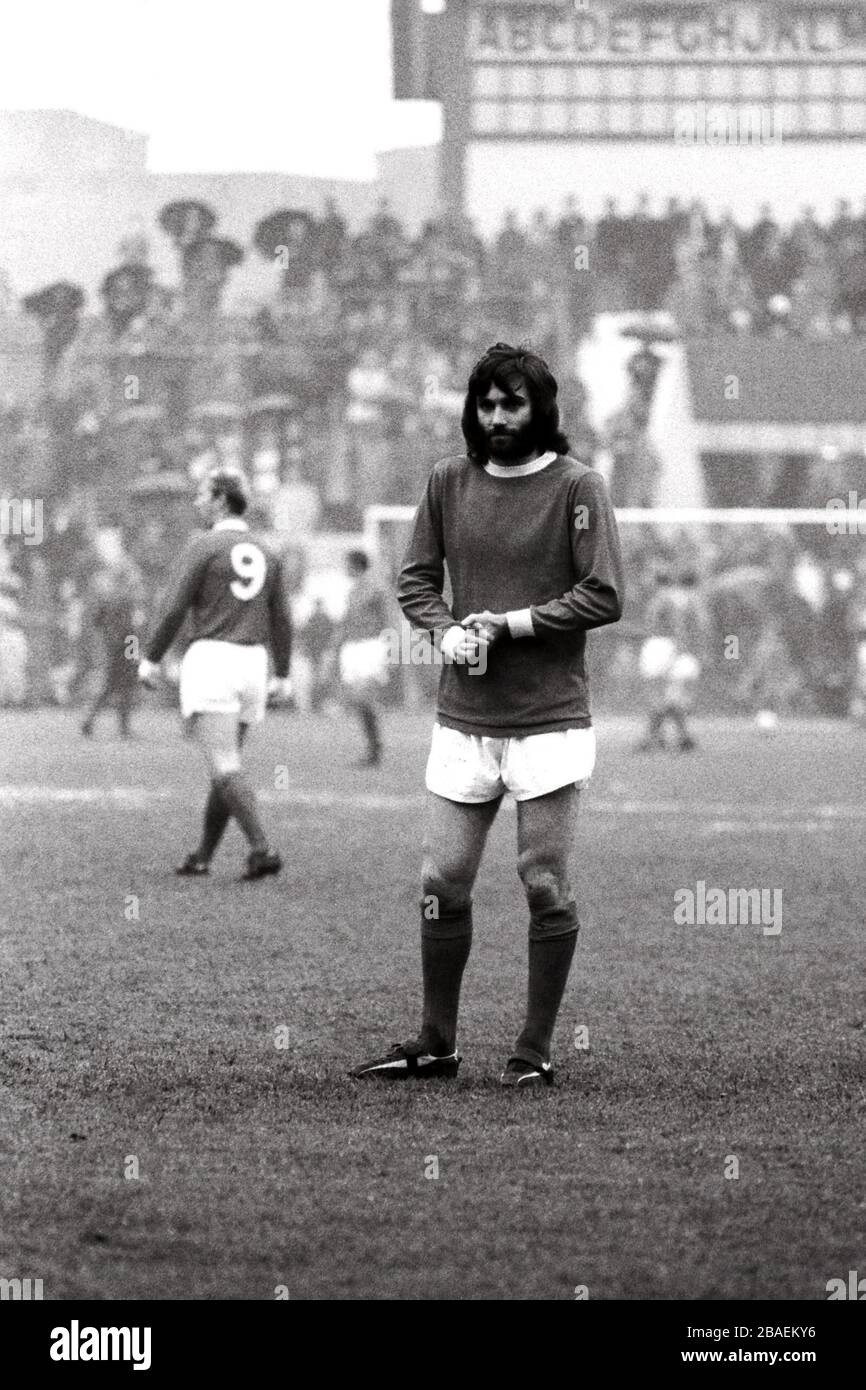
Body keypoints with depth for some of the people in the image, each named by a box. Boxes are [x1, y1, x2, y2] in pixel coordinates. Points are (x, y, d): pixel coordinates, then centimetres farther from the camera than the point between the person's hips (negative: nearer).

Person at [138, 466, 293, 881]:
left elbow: (175, 609, -9)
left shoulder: (204, 546, -7)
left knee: (224, 766, -13)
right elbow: (281, 620, 12)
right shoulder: (264, 552, 12)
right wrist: (283, 676, 18)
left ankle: (262, 849, -25)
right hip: (252, 661, 7)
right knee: (226, 764, 15)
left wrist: (151, 659, 1)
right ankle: (202, 857, 19)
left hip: (211, 658, -7)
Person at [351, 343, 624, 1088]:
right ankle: (436, 1043, 17)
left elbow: (605, 595, -9)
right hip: (462, 719, 4)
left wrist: (512, 623, -13)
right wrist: (448, 632, -6)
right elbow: (416, 577, 13)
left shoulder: (576, 486, -4)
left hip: (549, 720, -4)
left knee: (546, 888, 0)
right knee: (442, 885, 5)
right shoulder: (450, 481, 8)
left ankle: (536, 1050, 9)